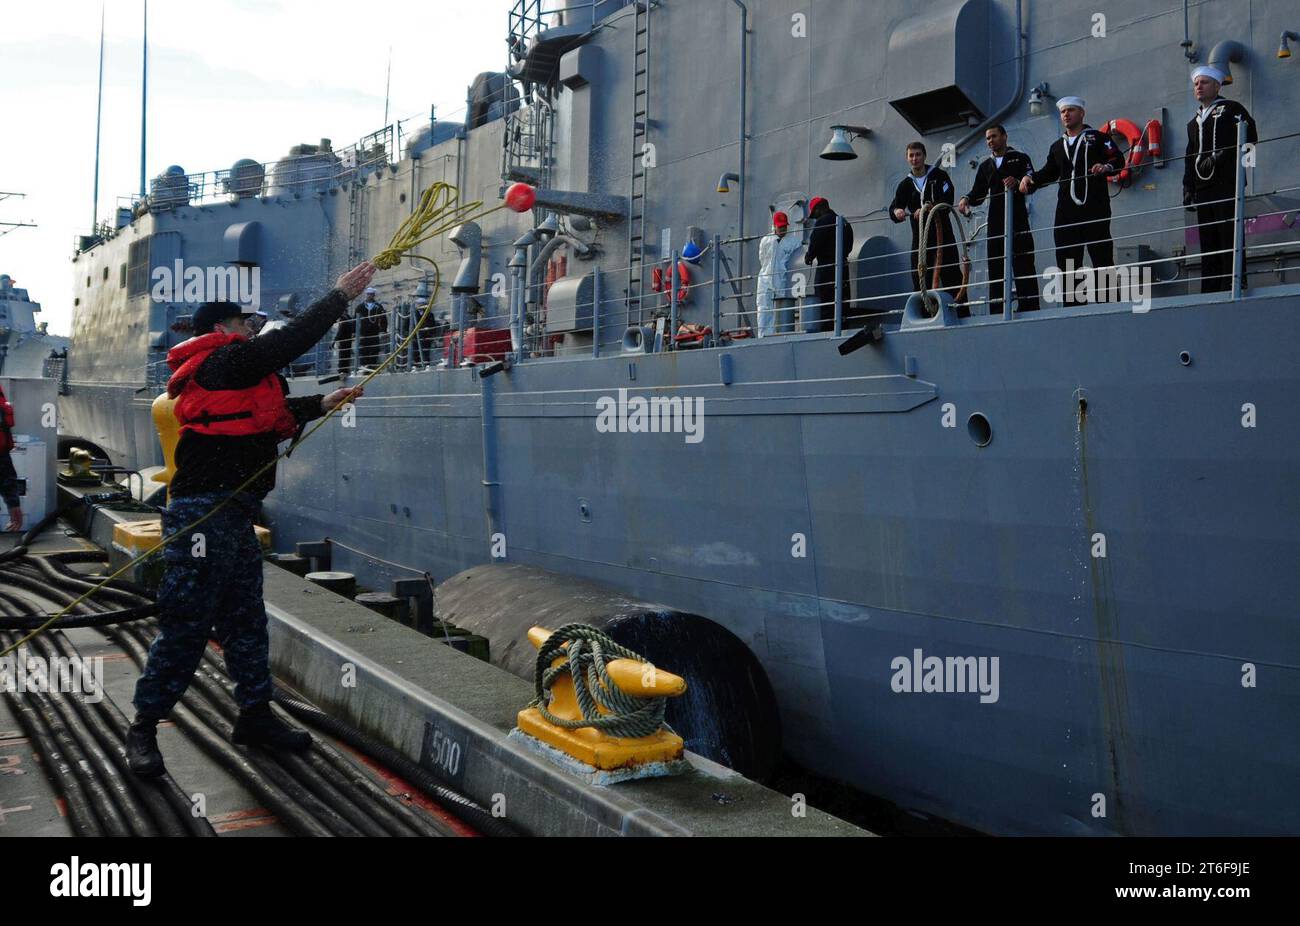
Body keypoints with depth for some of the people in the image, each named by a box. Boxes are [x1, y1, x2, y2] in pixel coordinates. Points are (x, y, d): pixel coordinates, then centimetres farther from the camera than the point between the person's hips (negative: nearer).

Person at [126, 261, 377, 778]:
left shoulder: (224, 373, 20)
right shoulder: (226, 360, -9)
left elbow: (270, 413, 32)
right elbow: (292, 339, -13)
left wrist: (321, 404, 28)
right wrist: (342, 295, -5)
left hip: (232, 516, 11)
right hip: (205, 516, -11)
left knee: (245, 619, 15)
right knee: (186, 624, -5)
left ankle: (255, 715, 24)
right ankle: (144, 726, 5)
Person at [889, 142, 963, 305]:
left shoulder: (939, 175, 3)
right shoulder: (905, 184, 12)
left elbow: (947, 201, -11)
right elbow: (894, 209, 3)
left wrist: (929, 207, -29)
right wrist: (897, 211, -22)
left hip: (943, 232, -3)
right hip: (920, 237, 3)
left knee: (951, 276, -6)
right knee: (920, 280, 1)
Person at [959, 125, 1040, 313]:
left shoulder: (1020, 158, 9)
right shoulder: (985, 165, 23)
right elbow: (978, 193, 16)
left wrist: (1017, 182, -25)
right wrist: (966, 199, -6)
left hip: (1018, 219, -4)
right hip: (995, 221, 5)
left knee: (1023, 263, -10)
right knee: (995, 265, 1)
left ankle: (1029, 307, -12)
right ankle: (996, 311, 1)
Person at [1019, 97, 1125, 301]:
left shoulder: (1098, 138, 9)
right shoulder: (1057, 146, 25)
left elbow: (1119, 159, 0)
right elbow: (1049, 172, 23)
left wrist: (1106, 166, -21)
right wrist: (1031, 178, 4)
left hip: (1095, 209, -5)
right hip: (1066, 212, 5)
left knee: (1102, 257, -8)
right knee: (1067, 260, 0)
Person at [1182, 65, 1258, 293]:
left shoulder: (1231, 109, 7)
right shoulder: (1194, 123, 26)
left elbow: (1250, 137, -7)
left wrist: (1220, 156, -14)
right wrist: (1188, 188, 14)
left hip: (1227, 183, -6)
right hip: (1203, 189, 6)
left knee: (1230, 238, -13)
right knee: (1208, 242, 3)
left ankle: (1234, 286, -15)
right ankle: (1210, 292, 3)